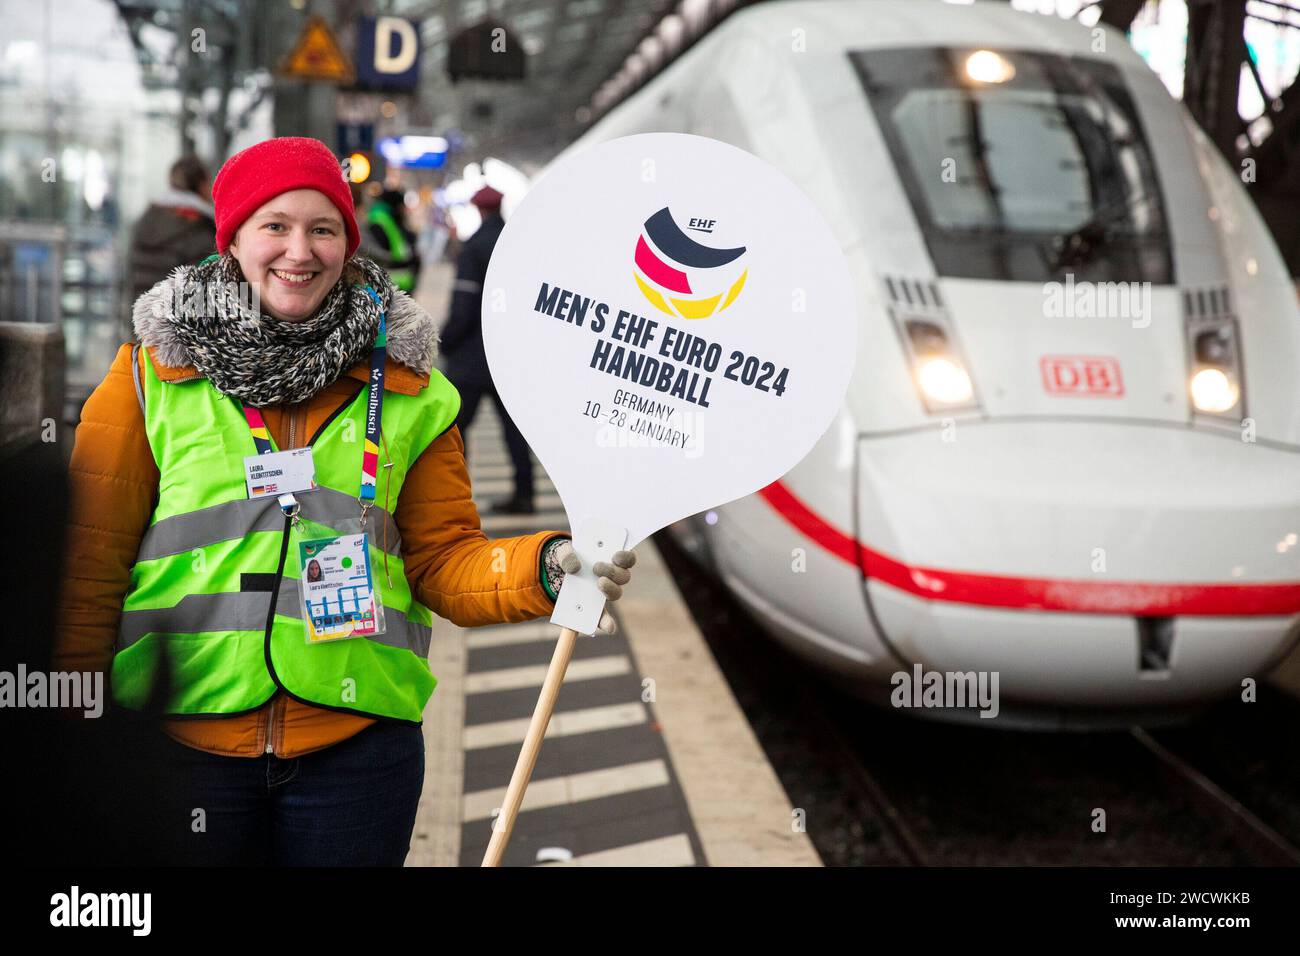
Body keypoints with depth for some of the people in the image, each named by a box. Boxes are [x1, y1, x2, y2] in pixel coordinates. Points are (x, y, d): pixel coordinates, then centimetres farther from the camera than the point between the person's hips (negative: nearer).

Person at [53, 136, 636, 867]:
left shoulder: (407, 390, 7)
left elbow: (442, 558, 6)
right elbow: (90, 565, 3)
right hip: (181, 738, -1)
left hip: (355, 742, 1)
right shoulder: (151, 375, 2)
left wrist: (549, 567, -13)